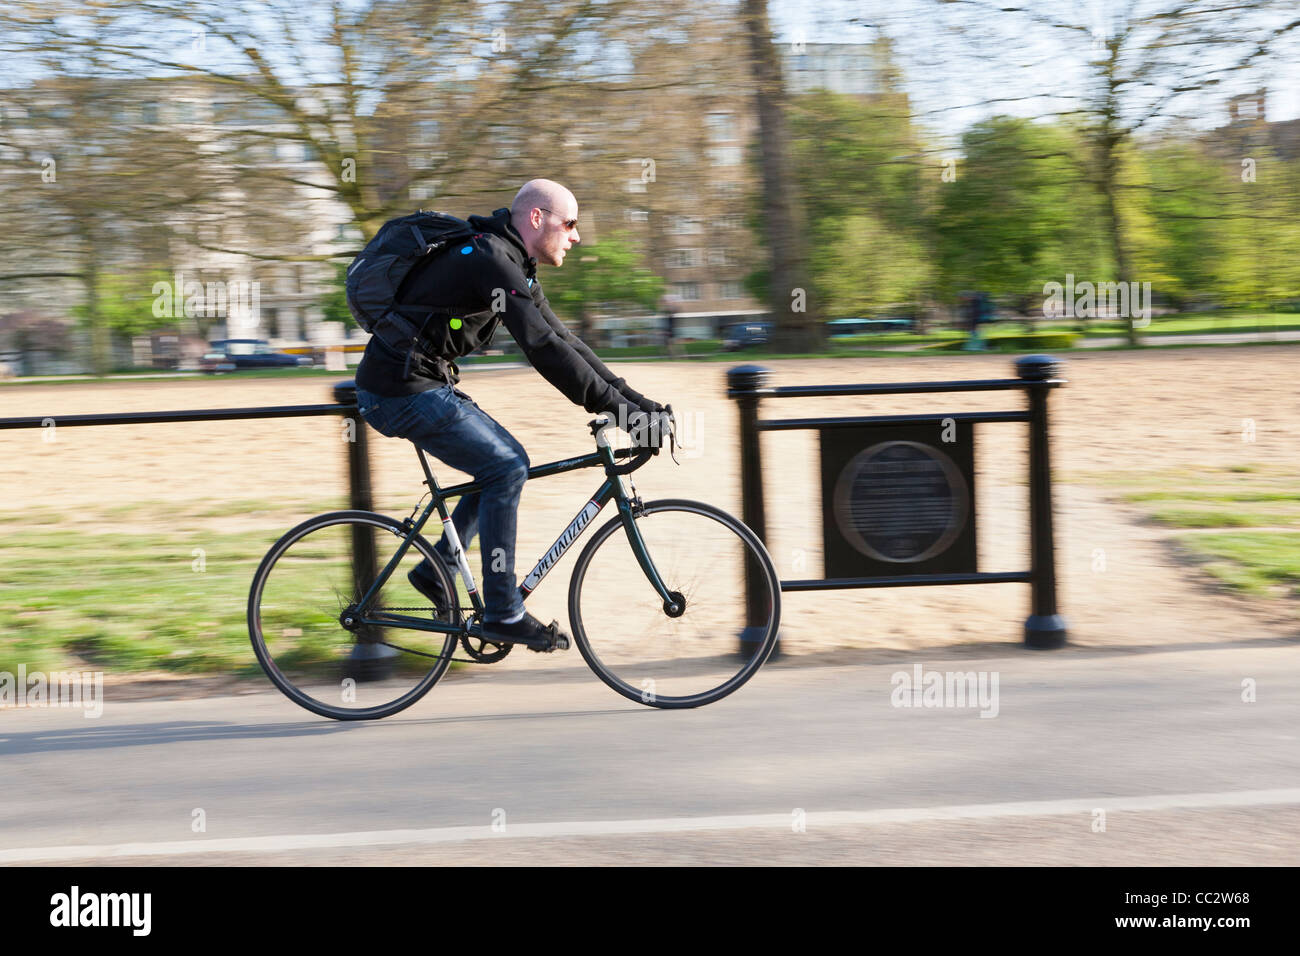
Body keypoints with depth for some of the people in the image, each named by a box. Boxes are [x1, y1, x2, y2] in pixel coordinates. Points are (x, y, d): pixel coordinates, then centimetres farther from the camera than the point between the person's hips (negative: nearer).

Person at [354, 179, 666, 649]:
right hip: (403, 392, -10)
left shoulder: (512, 266, 13)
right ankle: (503, 613, -7)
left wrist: (631, 396, 7)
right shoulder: (490, 261, -19)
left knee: (506, 461, 10)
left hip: (423, 385, 10)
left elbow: (561, 339, 14)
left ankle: (436, 570, 15)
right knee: (505, 467, -12)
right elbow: (543, 348, -26)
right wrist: (615, 406, -25)